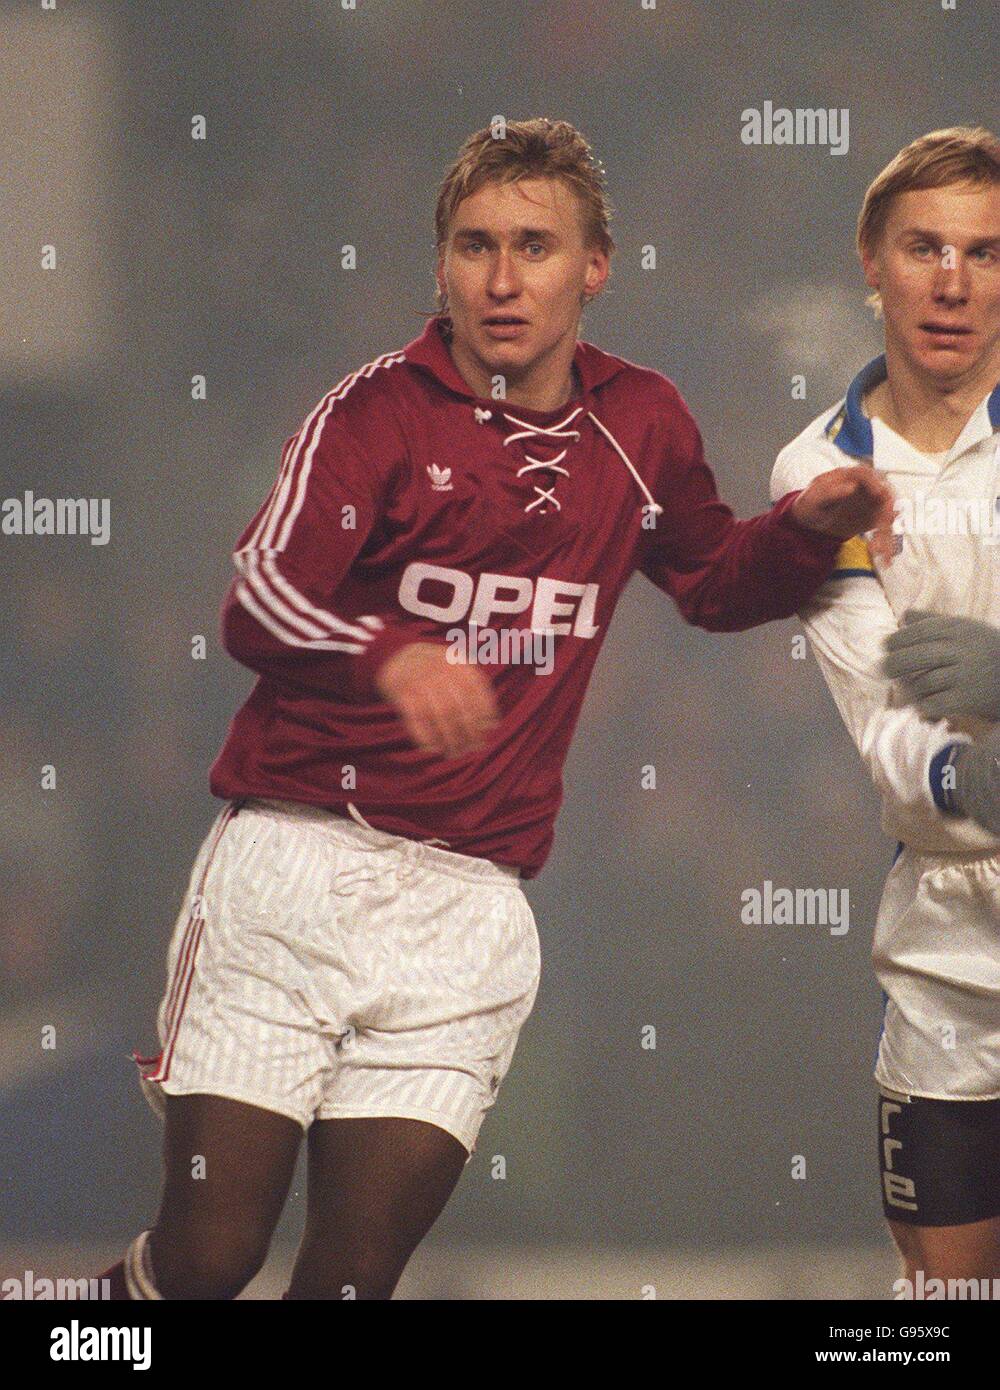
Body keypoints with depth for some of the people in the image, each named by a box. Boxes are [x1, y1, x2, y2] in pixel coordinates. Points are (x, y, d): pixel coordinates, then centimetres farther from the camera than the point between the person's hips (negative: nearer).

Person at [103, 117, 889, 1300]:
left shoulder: (639, 427, 11)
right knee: (210, 1256, -8)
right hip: (296, 855, -3)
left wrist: (803, 531, 8)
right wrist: (391, 655, -37)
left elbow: (716, 582, 30)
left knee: (355, 1272, -2)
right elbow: (258, 600, -17)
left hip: (468, 901, 3)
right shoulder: (379, 410, -2)